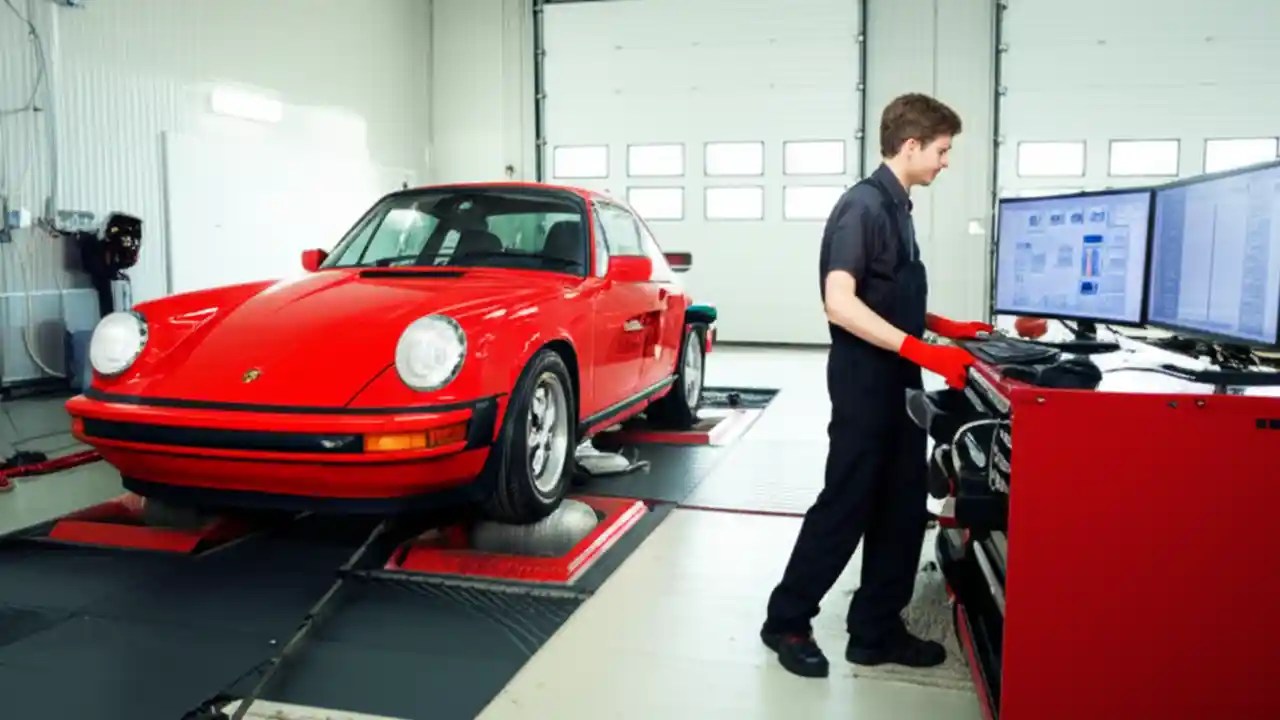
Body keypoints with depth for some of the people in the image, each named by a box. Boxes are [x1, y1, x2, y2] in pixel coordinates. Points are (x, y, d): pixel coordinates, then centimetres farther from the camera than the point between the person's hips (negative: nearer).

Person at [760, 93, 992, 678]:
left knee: (902, 509, 11)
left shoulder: (895, 208, 14)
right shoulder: (863, 205, -16)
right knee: (845, 506, 0)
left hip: (897, 382, 9)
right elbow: (840, 303, -26)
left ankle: (876, 631, 22)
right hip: (866, 382, -9)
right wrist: (922, 351, -29)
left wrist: (948, 328, 15)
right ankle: (787, 622, 16)